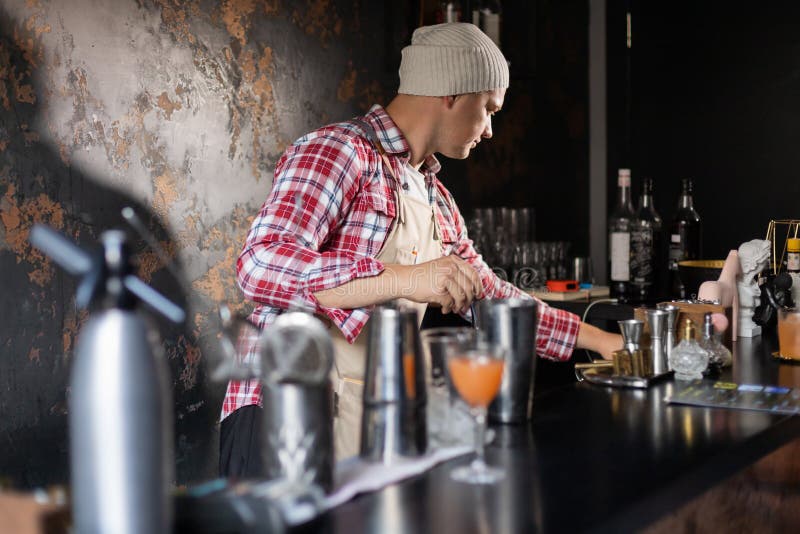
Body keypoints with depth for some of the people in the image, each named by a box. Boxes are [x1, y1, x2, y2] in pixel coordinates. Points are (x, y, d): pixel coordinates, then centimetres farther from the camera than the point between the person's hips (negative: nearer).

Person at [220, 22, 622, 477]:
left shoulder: (436, 198, 16)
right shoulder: (336, 151, -11)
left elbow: (487, 298, 26)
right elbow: (261, 265, -25)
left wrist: (599, 340, 27)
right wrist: (406, 279, -31)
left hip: (376, 421, 8)